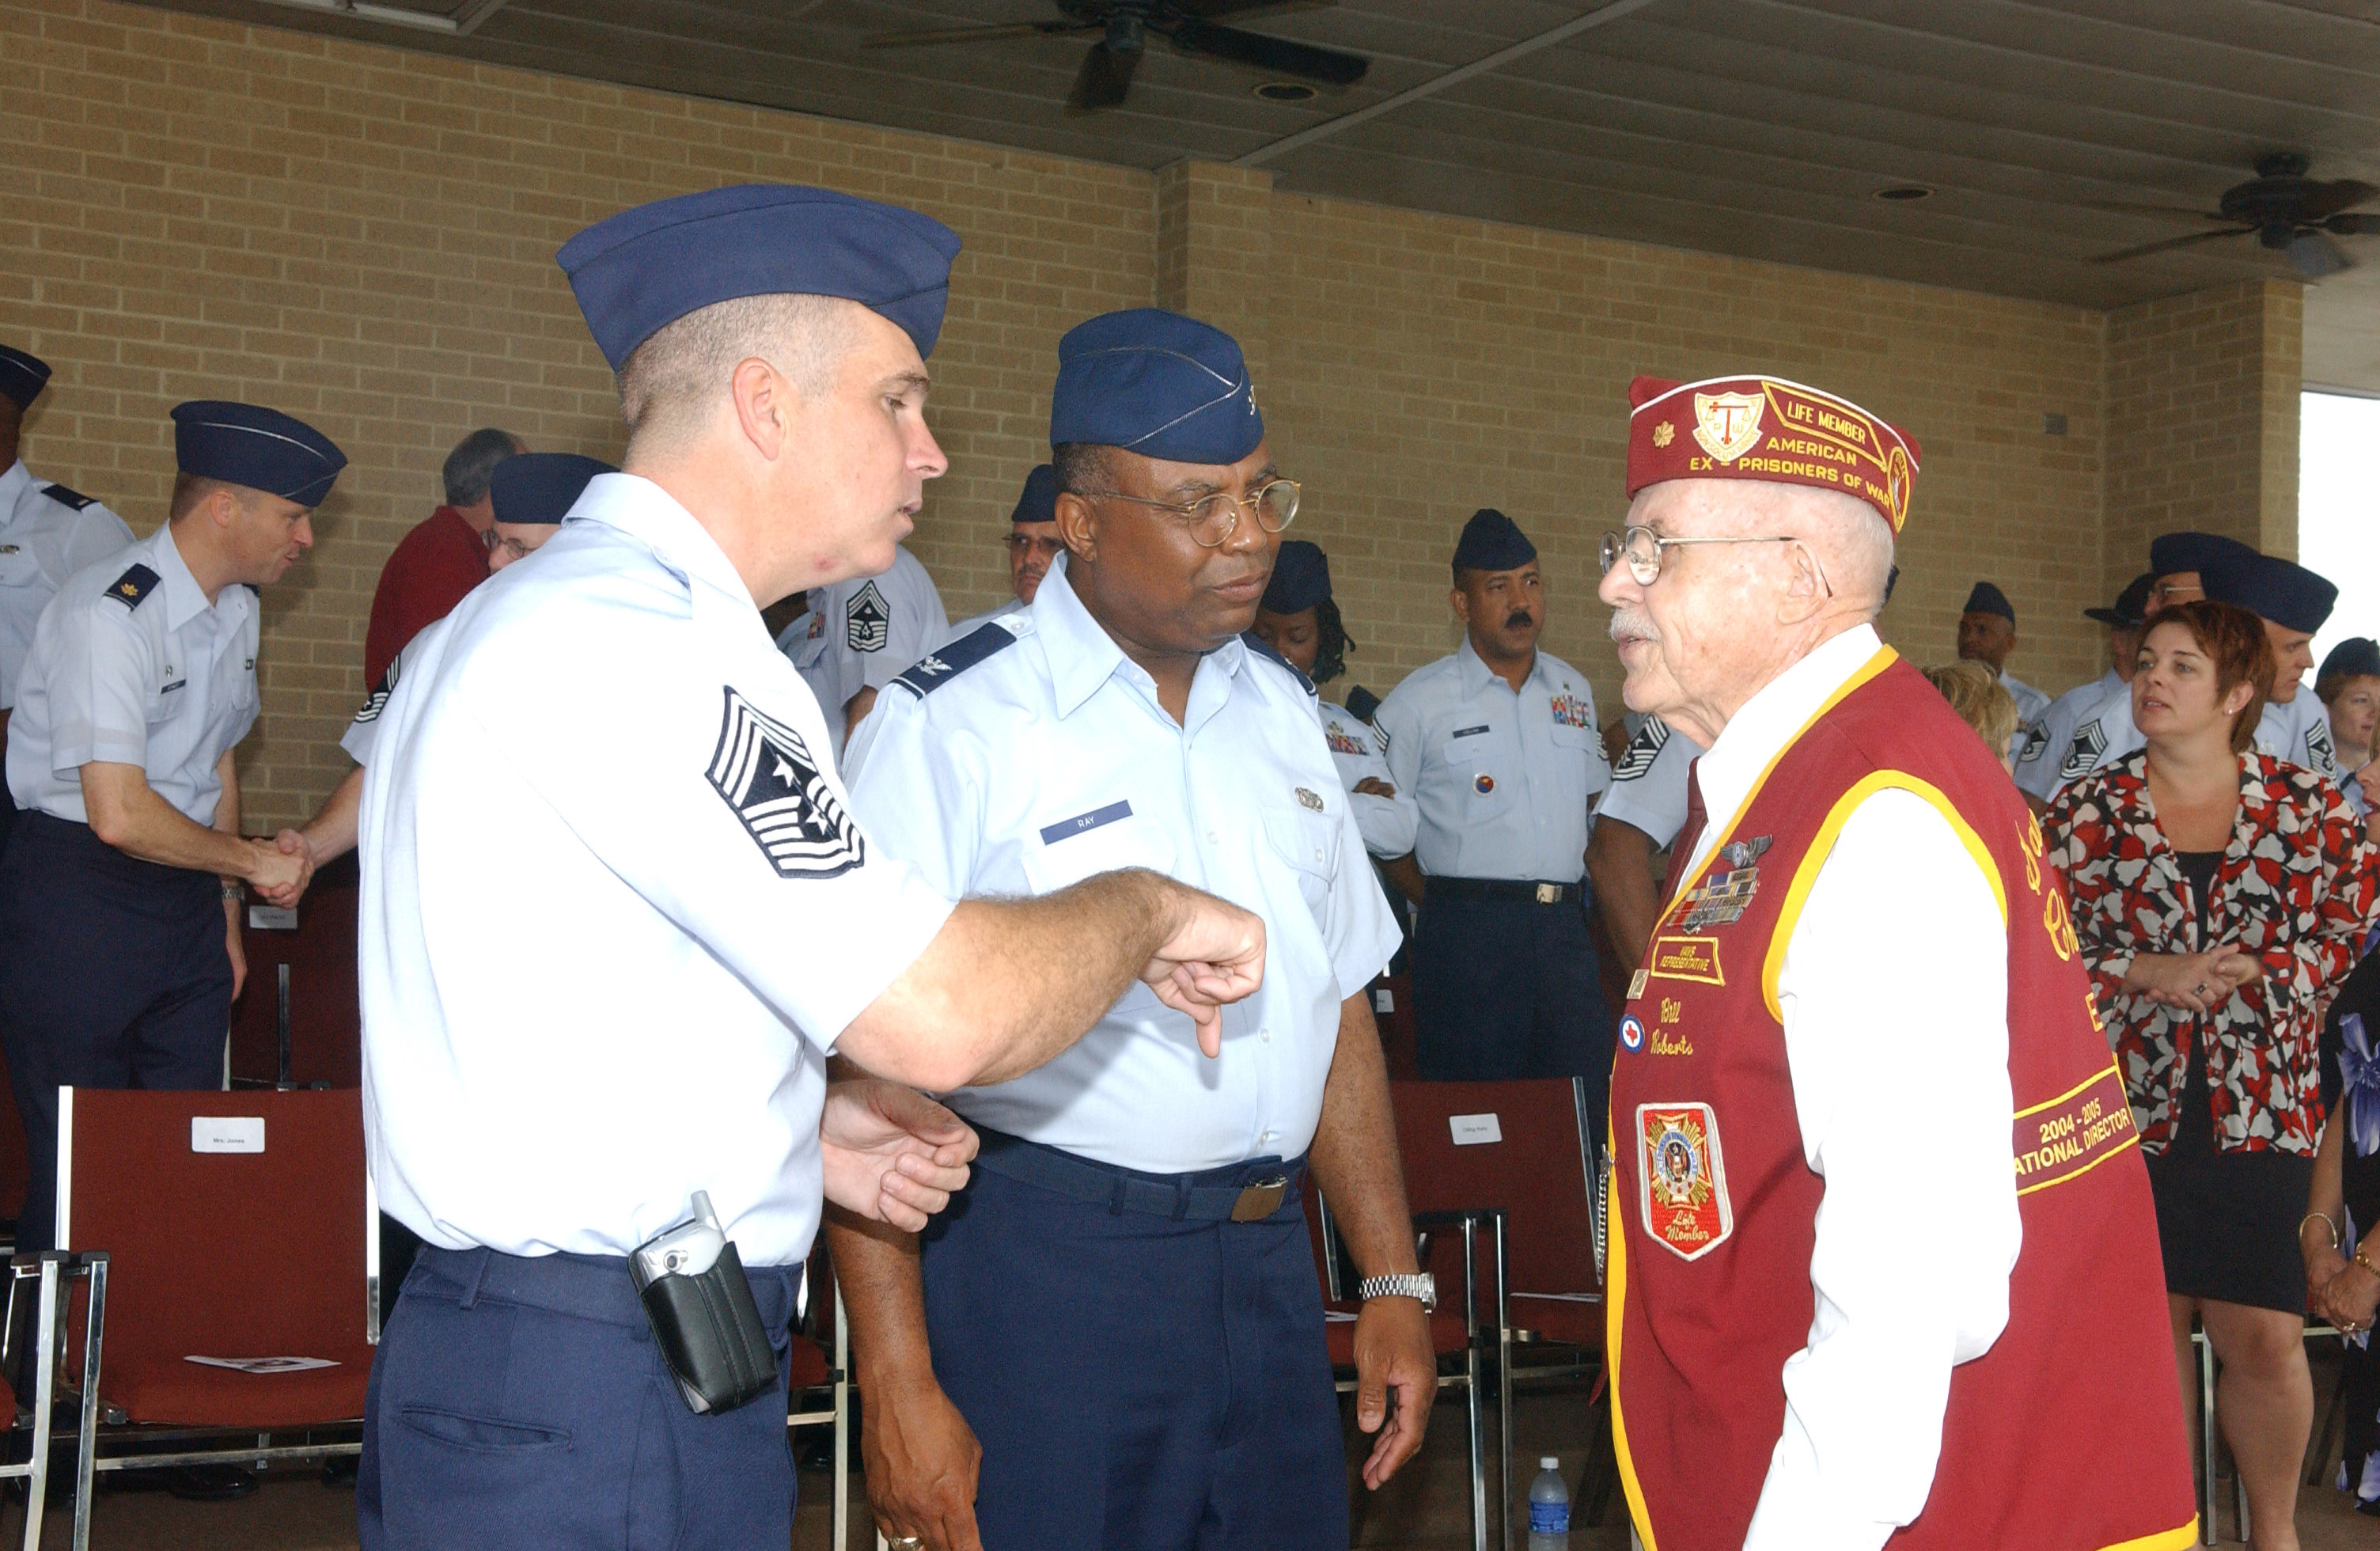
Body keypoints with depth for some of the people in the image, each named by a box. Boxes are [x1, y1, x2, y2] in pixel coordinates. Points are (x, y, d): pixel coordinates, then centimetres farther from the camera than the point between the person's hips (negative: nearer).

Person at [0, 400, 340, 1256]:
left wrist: (227, 915, 19)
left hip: (187, 890, 8)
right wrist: (252, 861, -11)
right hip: (78, 896, -8)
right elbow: (120, 814, -24)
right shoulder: (109, 613, -19)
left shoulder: (236, 609, 8)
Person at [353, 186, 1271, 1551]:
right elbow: (944, 1014, -25)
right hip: (605, 1418, -10)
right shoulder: (637, 645, -20)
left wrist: (793, 1129, 9)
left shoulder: (523, 620, 15)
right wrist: (1146, 910, -7)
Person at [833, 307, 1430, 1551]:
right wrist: (898, 1382, -17)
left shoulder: (1281, 710, 10)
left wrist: (1393, 1283, 13)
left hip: (1267, 1263, 6)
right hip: (1042, 1266, -6)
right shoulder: (952, 725, -11)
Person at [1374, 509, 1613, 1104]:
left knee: (1587, 1101, 1)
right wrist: (1444, 906, -2)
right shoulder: (1418, 703, 0)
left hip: (1564, 927, 4)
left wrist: (1571, 896, 13)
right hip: (1469, 935, -4)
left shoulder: (1574, 690, 15)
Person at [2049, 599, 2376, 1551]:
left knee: (2264, 1339, -2)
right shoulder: (2089, 811, 4)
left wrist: (2242, 973, -13)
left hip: (2259, 1107, 0)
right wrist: (2154, 974, -13)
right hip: (2128, 1106, 1)